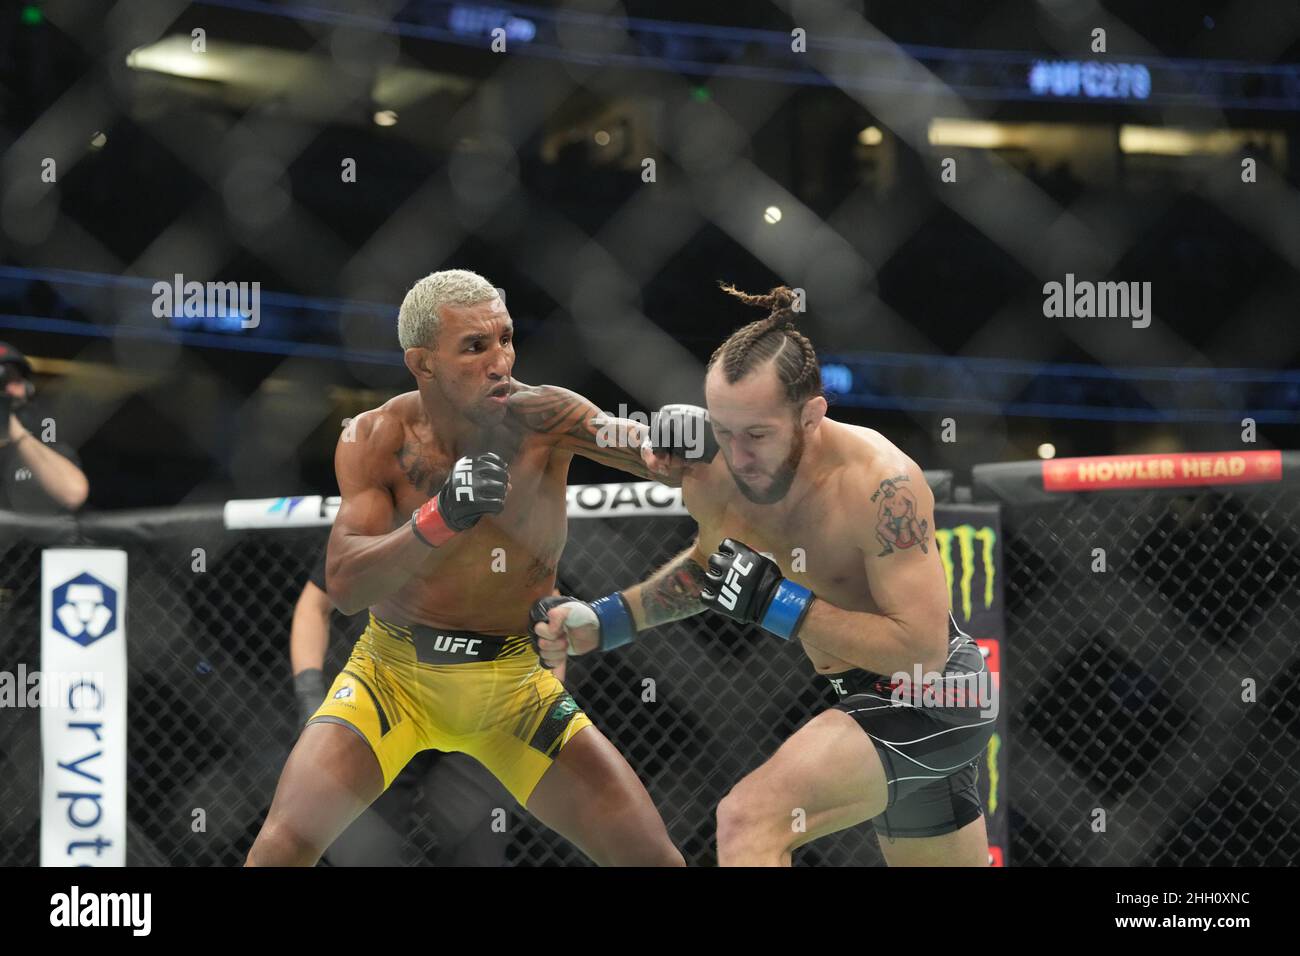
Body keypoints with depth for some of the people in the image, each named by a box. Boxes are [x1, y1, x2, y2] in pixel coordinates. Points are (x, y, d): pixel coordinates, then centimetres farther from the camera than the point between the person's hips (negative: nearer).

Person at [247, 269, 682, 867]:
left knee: (654, 859, -5)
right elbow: (343, 586, -24)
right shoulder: (374, 441, -14)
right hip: (393, 675, -1)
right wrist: (439, 518, -39)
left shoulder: (541, 418, -17)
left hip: (514, 683, 1)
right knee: (283, 846, -17)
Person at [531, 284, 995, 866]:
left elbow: (923, 650, -31)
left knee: (749, 820, -26)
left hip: (929, 696, -8)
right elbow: (706, 567, 16)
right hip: (867, 695, 8)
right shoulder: (714, 475, -8)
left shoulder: (880, 485, -29)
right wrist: (601, 622, 4)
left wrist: (777, 604, -31)